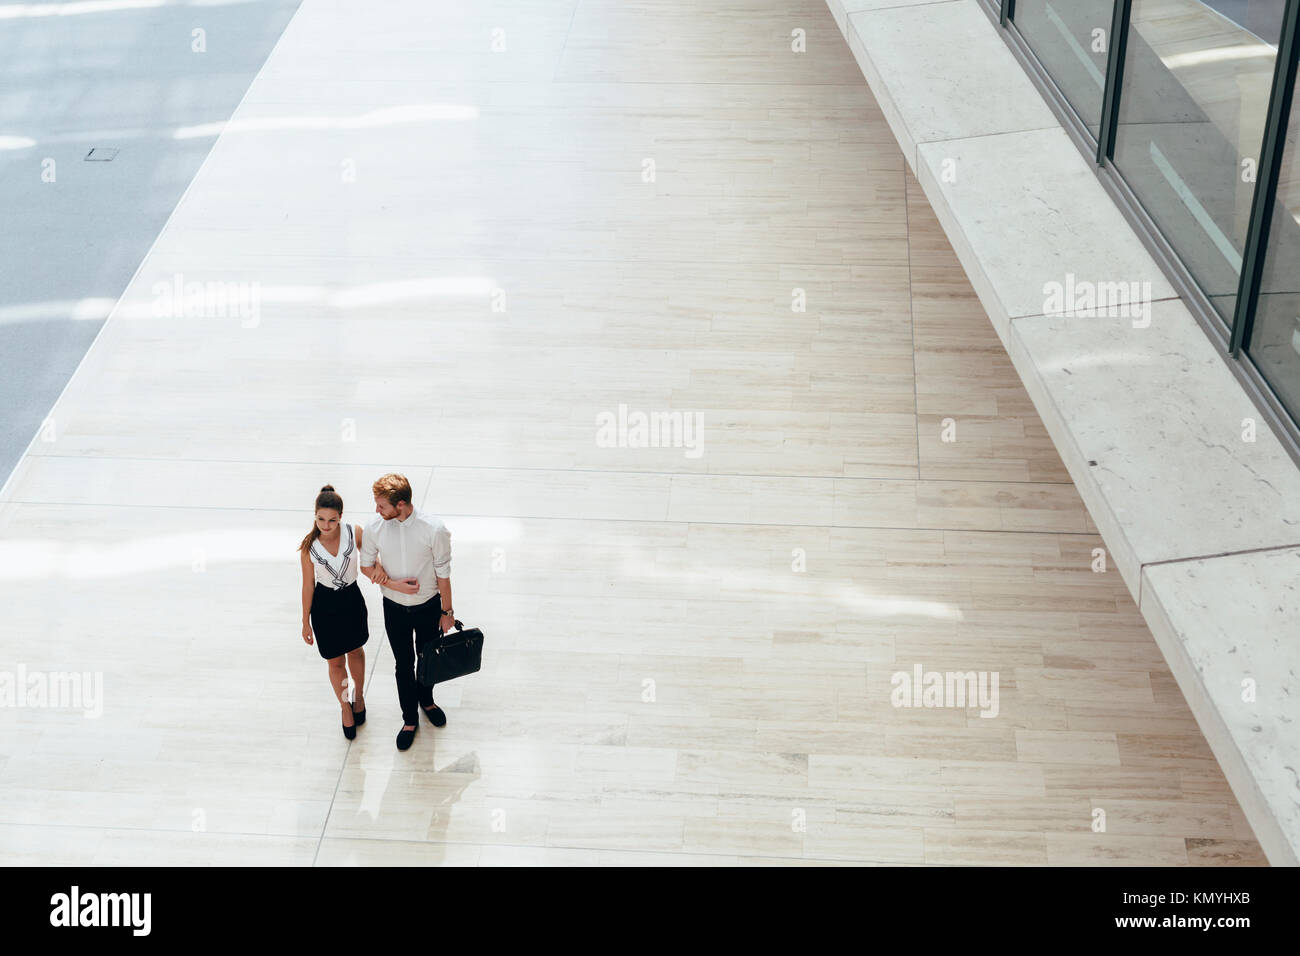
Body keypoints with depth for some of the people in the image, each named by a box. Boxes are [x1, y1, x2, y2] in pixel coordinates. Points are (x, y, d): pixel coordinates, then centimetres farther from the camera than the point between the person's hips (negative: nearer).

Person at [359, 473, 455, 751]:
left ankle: (426, 700, 50)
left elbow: (443, 574, -14)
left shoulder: (434, 529, -26)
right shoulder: (375, 528, -18)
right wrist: (393, 584, -18)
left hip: (428, 606, -1)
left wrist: (447, 612, -4)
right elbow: (366, 566, -2)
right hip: (395, 608, 1)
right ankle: (410, 719, 35)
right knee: (403, 664, 15)